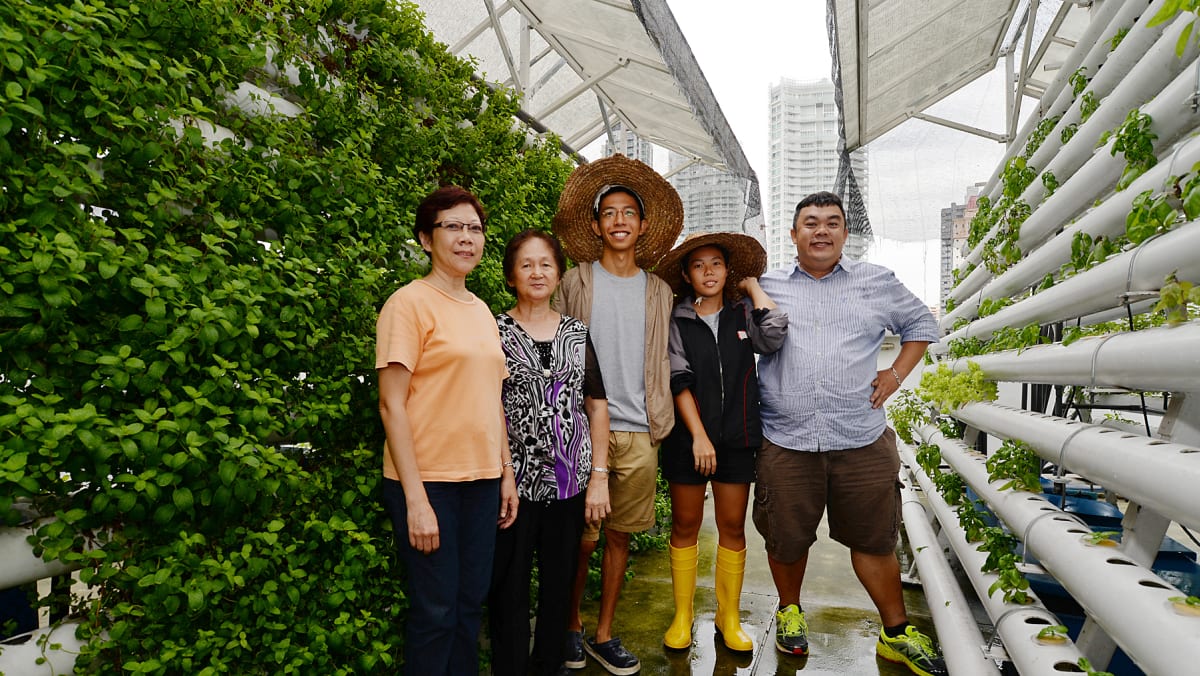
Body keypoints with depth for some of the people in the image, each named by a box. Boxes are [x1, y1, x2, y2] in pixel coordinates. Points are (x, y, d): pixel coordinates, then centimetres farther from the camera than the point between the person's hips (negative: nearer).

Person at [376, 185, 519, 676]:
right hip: (428, 482, -6)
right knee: (436, 612, 4)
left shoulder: (481, 311, 12)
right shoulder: (409, 303, -9)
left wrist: (506, 473, 12)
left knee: (470, 604, 14)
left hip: (481, 479, 6)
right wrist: (415, 498, -17)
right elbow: (392, 405, -14)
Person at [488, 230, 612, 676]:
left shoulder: (578, 333, 7)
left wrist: (599, 476, 2)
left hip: (570, 480, 3)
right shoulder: (495, 331, -1)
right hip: (515, 481, -3)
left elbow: (597, 405, 8)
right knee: (510, 587, 6)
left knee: (560, 582, 14)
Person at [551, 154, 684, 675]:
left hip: (639, 435, 3)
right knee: (582, 538, 3)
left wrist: (659, 424, 10)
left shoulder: (658, 291, 11)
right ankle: (570, 628, 24)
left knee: (619, 535, 10)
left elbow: (660, 364, 14)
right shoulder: (575, 283, 2)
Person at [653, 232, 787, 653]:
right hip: (688, 438, -1)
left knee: (733, 527, 8)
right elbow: (678, 380, -7)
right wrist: (698, 435, -14)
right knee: (685, 525, 8)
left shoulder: (742, 314, 5)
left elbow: (774, 336, -16)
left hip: (737, 436, 2)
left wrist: (753, 286, -4)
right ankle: (682, 616, 20)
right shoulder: (676, 321, 0)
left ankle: (729, 616, 22)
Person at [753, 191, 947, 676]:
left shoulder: (878, 282, 8)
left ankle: (897, 634, 29)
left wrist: (897, 373, 9)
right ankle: (789, 611, 37)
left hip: (862, 440, 1)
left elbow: (921, 323, 20)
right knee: (786, 538, 11)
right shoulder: (765, 287, 6)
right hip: (785, 441, 0)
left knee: (875, 540, 10)